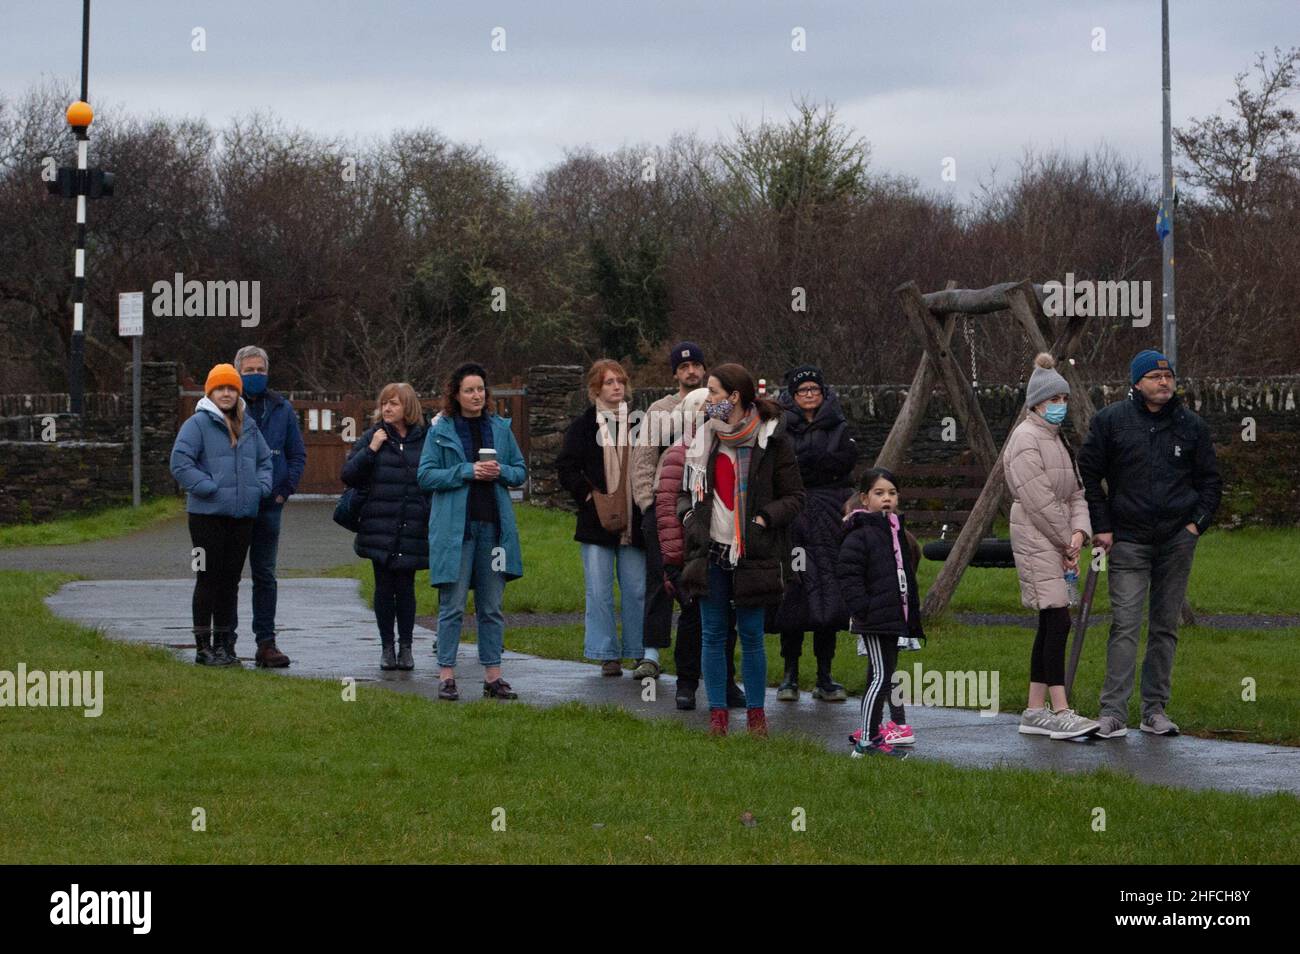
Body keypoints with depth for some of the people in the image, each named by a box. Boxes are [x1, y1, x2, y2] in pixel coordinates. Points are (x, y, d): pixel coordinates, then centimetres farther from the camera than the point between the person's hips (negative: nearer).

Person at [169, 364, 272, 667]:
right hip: (208, 514, -6)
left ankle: (224, 644, 18)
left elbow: (265, 460, 23)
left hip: (243, 515, 6)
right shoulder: (197, 424, -6)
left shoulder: (248, 426, 14)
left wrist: (261, 487, 6)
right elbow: (180, 463, -13)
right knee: (208, 578, -3)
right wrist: (209, 488, -15)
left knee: (231, 580, 10)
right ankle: (203, 647, 3)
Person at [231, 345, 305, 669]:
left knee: (265, 576, 6)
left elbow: (297, 455, 11)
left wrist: (284, 491, 0)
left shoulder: (282, 409, 6)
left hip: (269, 506, 2)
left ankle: (266, 642, 8)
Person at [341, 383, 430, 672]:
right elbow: (348, 475, 2)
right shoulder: (373, 437, 5)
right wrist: (370, 451, -11)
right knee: (384, 586, 4)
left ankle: (406, 647, 11)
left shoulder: (425, 440, 4)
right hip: (379, 527, 1)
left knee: (405, 586, 2)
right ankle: (387, 647, 12)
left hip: (412, 529, -1)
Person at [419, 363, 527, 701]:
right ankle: (446, 675, 1)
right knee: (452, 605, -3)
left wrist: (500, 471, -7)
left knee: (492, 606, 7)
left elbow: (521, 472, 14)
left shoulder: (500, 428, 10)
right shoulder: (441, 430, 1)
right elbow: (427, 475, -4)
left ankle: (492, 675, 12)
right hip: (455, 527, -3)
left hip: (494, 526, 3)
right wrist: (468, 471, -14)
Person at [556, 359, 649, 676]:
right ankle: (607, 654, 5)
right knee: (599, 592, -1)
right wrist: (588, 494, -10)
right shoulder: (583, 425, 5)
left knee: (637, 590, 2)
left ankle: (640, 652, 10)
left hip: (633, 521, 1)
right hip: (597, 521, -1)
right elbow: (565, 468, 2)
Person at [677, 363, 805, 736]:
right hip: (711, 552, 4)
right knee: (713, 634, 4)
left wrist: (762, 519, -13)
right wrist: (688, 515, 1)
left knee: (752, 635, 2)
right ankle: (717, 713, 10)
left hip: (752, 553, -4)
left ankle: (756, 712, 13)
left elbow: (794, 497, 0)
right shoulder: (704, 439, 10)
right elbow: (686, 491, 21)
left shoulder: (772, 441, -3)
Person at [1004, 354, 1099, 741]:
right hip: (1035, 540, -10)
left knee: (1049, 624, 9)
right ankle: (1060, 712, -16)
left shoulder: (1058, 439, 19)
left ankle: (1035, 711, 13)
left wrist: (1078, 532, -3)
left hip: (1057, 542, 10)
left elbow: (1074, 492, 15)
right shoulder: (1026, 440, -11)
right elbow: (1039, 500, -16)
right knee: (1057, 620, -15)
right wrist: (1067, 543, -10)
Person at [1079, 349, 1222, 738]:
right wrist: (1101, 527, -1)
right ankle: (1113, 712, -10)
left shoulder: (1192, 425, 6)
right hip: (1128, 541, -3)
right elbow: (1088, 474, 5)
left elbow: (1210, 480, 14)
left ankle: (1155, 710, 13)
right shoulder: (1110, 421, 0)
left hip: (1177, 539, 3)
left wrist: (1198, 522, 1)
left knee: (1166, 626, 6)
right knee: (1125, 624, -10)